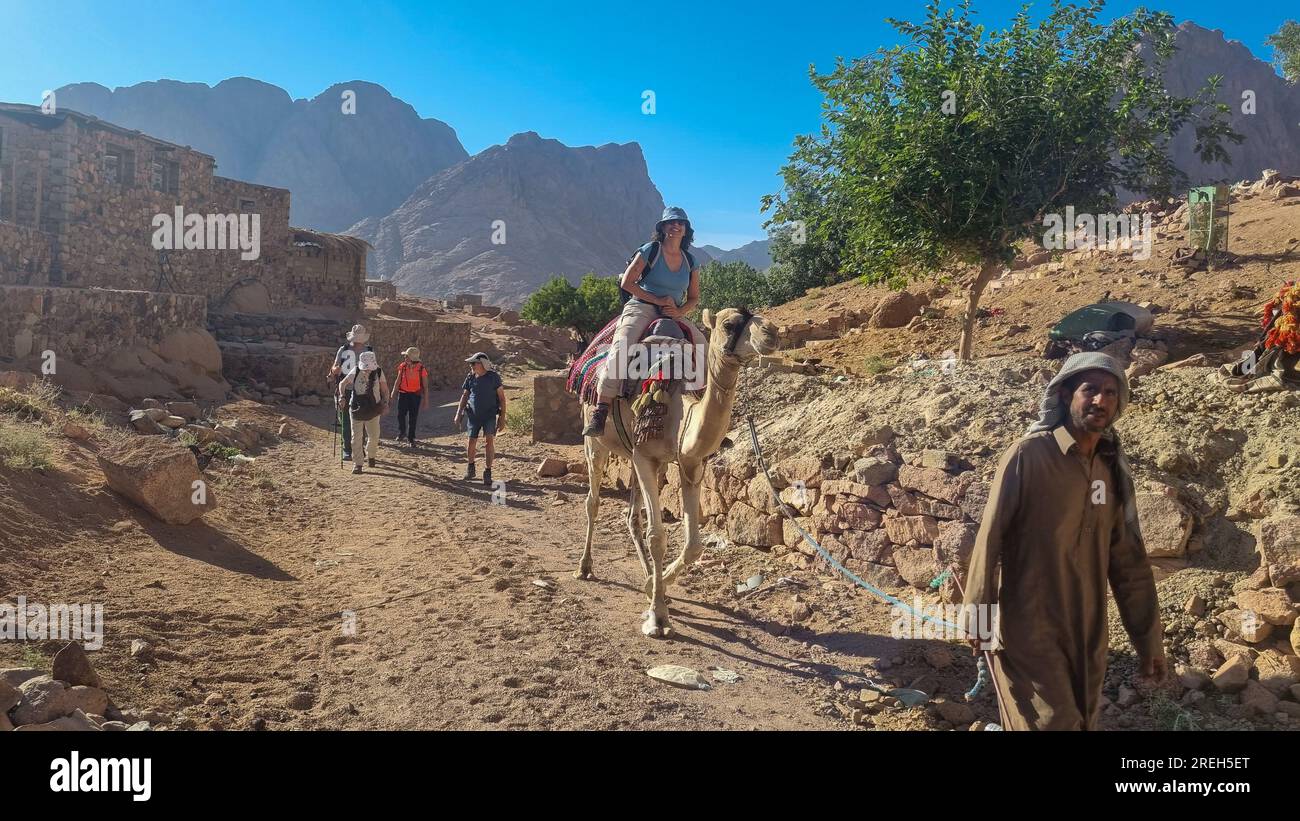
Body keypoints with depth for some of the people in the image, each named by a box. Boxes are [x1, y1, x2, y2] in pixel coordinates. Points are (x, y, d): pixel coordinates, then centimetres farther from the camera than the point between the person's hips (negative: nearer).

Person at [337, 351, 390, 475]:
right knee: (356, 437, -1)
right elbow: (342, 384, 4)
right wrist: (342, 397, -9)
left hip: (373, 409, 0)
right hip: (356, 408, 0)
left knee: (374, 436, 7)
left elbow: (385, 389, 1)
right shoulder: (355, 372, -8)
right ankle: (358, 464, 8)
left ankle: (371, 455, 37)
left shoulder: (379, 372, -8)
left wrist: (385, 403, -12)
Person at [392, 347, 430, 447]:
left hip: (415, 395, -2)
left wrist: (426, 399, -5)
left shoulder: (421, 368, -11)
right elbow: (398, 380, 7)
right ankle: (401, 433, 27)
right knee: (400, 414, 1)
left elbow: (425, 385, -5)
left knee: (413, 417, 4)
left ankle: (411, 438, 17)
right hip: (403, 393, 2)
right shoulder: (402, 366, -4)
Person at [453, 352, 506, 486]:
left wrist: (502, 418, -8)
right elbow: (465, 396, 13)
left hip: (490, 414, -3)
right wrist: (458, 413, 6)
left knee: (489, 440, -14)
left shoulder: (494, 377, -8)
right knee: (472, 441, 5)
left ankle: (487, 472, -7)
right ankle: (470, 466, 28)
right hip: (473, 415, 3)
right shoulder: (470, 378, 2)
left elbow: (502, 398, -5)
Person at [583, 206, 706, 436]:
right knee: (622, 346, -31)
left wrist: (679, 311, -7)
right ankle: (600, 409, -35)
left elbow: (694, 299, 16)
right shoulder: (649, 251, -1)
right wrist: (658, 300, -9)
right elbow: (626, 283, -5)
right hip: (641, 308, -5)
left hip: (674, 315, 5)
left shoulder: (690, 262, 12)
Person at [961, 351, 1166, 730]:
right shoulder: (1027, 456, -14)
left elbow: (1129, 562, 10)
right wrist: (978, 615, -11)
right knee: (1053, 722, -3)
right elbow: (990, 537, -12)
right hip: (1029, 630, -6)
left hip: (1088, 634, 6)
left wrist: (1149, 639, 12)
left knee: (1083, 721, 16)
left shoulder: (1114, 470, 5)